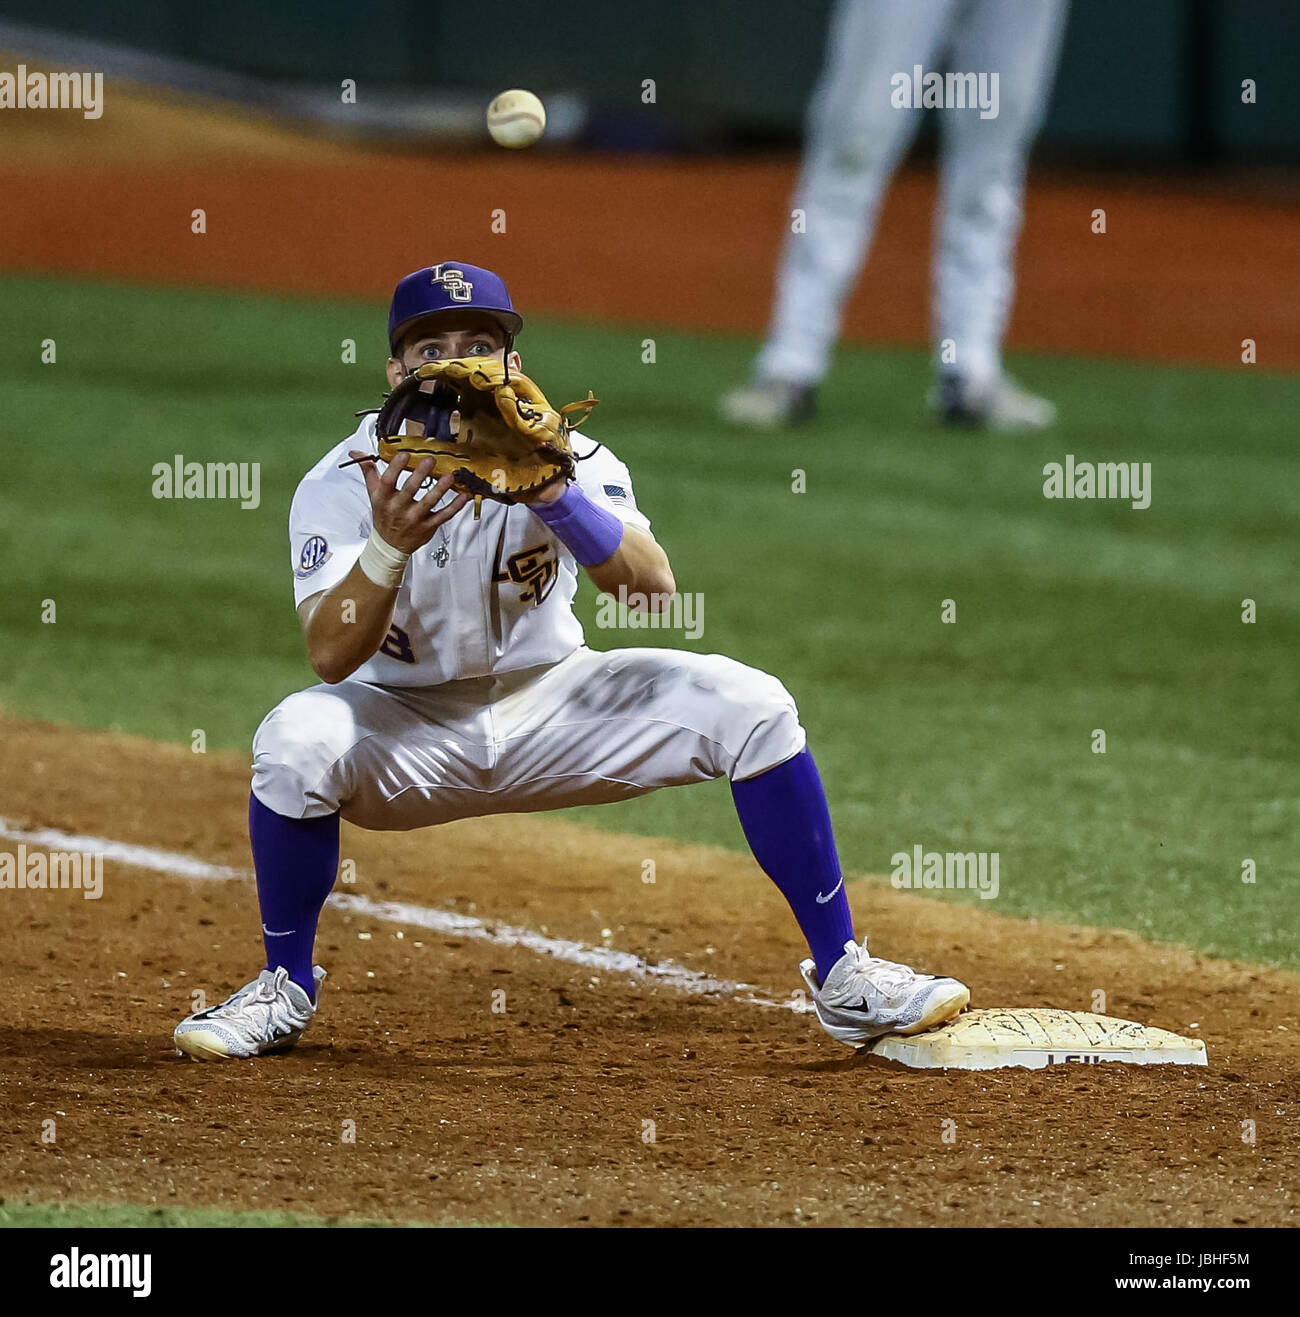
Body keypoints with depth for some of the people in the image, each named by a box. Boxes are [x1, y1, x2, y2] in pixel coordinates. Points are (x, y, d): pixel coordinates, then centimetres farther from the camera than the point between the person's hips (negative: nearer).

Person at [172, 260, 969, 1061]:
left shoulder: (569, 457, -12)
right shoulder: (345, 484, -15)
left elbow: (655, 588, -29)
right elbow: (331, 656, -27)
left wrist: (549, 492, -42)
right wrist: (388, 546, -43)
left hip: (553, 709, 2)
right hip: (411, 734, -2)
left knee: (752, 707, -17)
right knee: (295, 744, -34)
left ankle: (842, 979, -7)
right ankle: (287, 991, -9)